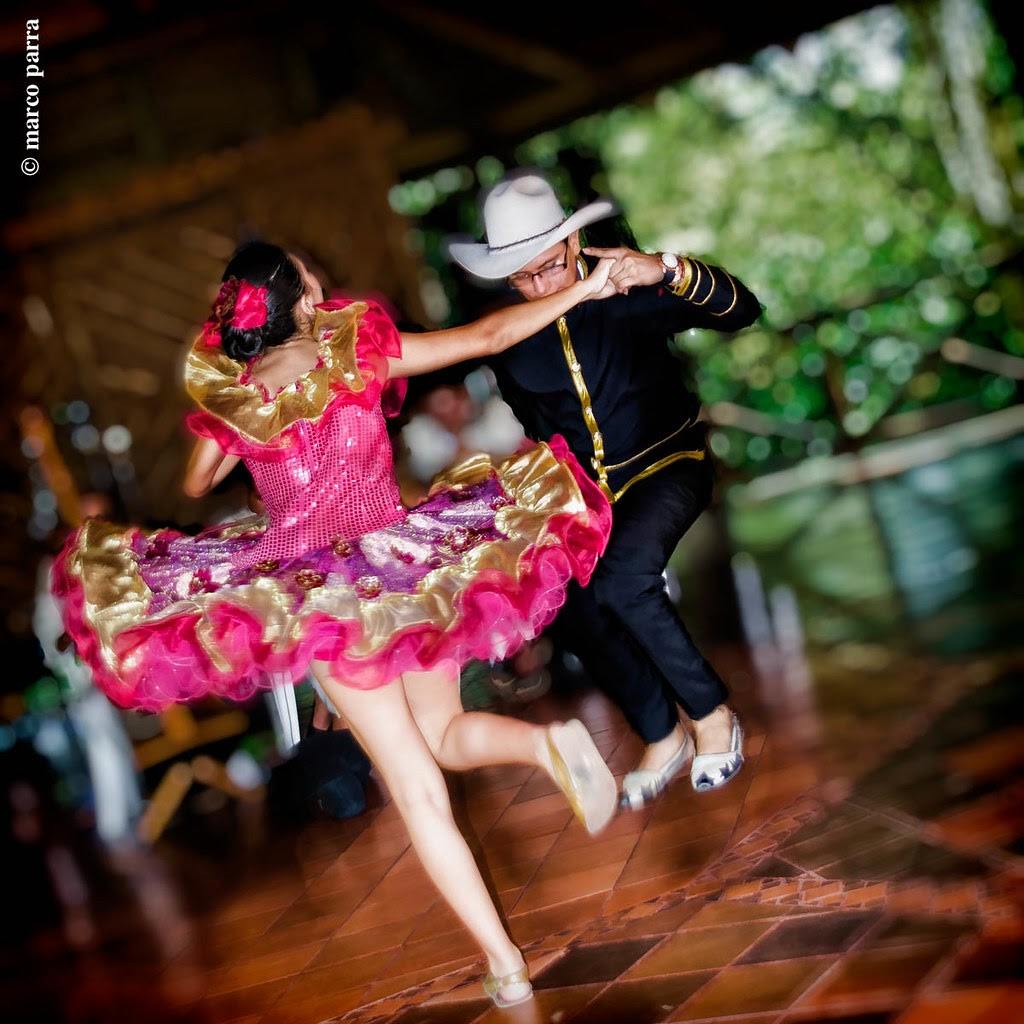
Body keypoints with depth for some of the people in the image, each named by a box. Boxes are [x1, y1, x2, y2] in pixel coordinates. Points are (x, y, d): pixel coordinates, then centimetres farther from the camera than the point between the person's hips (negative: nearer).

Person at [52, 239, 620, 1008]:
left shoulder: (227, 396, 0)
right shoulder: (358, 352, -3)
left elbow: (195, 485, 18)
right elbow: (489, 337, -3)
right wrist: (582, 288, 7)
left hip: (313, 591, -1)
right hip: (403, 566, 1)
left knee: (417, 787, 2)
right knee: (445, 735, 22)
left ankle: (506, 965, -1)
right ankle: (549, 741, -11)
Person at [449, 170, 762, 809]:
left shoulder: (627, 290, -15)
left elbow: (742, 311, -26)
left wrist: (669, 271, -39)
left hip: (668, 464, -4)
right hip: (586, 486, 4)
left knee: (624, 577, -31)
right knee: (566, 602, -19)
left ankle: (710, 712, -10)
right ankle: (662, 736, 0)